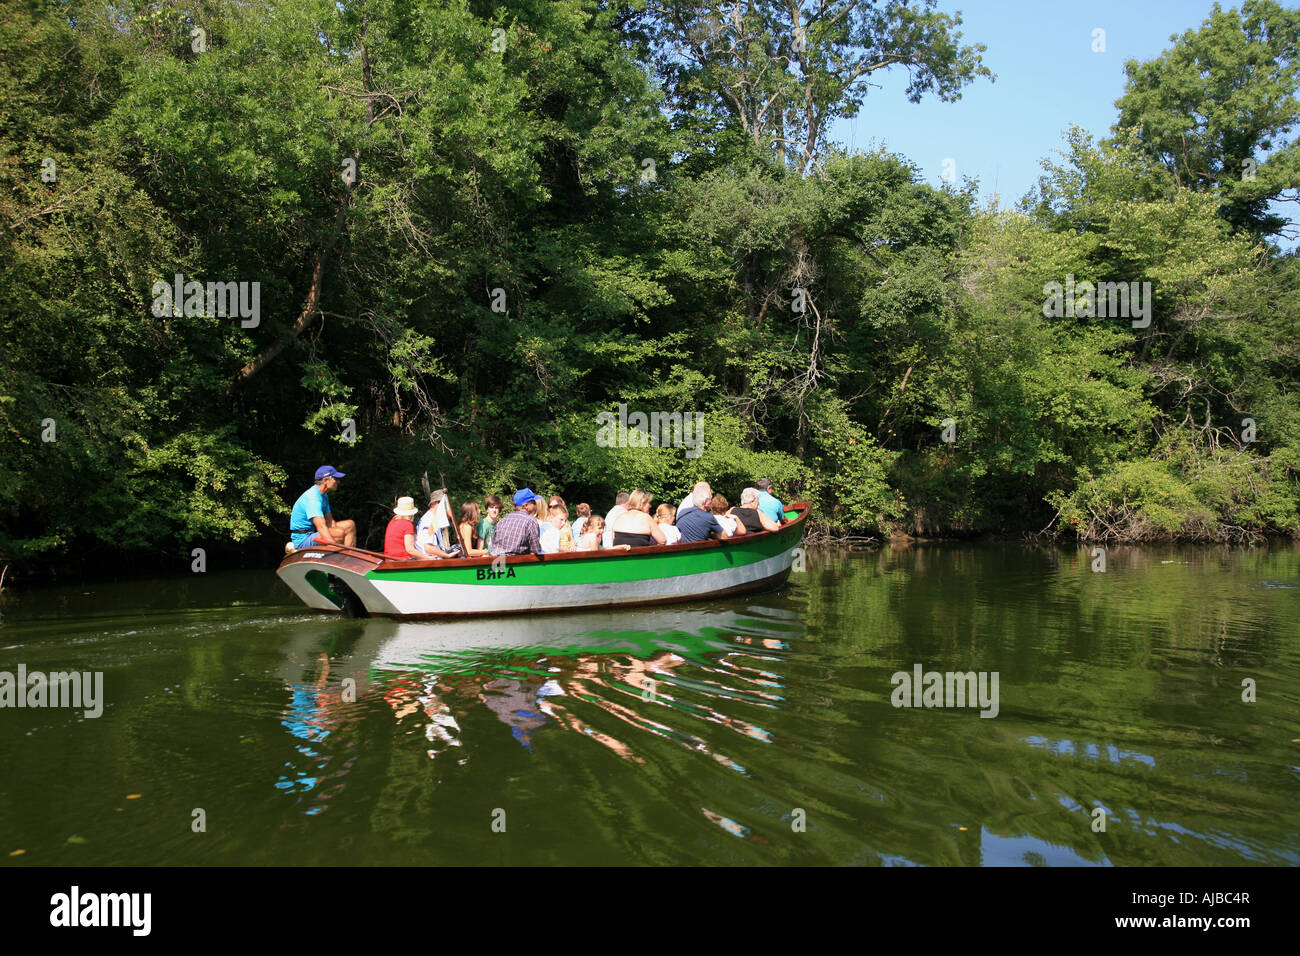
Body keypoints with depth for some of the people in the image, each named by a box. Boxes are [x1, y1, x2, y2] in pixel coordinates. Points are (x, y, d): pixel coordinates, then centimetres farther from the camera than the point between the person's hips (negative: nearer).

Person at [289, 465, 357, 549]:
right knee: (340, 533, -31)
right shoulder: (312, 498, -24)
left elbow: (330, 522, 10)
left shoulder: (324, 495, 10)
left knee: (350, 525, 6)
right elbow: (321, 526, -35)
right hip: (302, 539, -11)